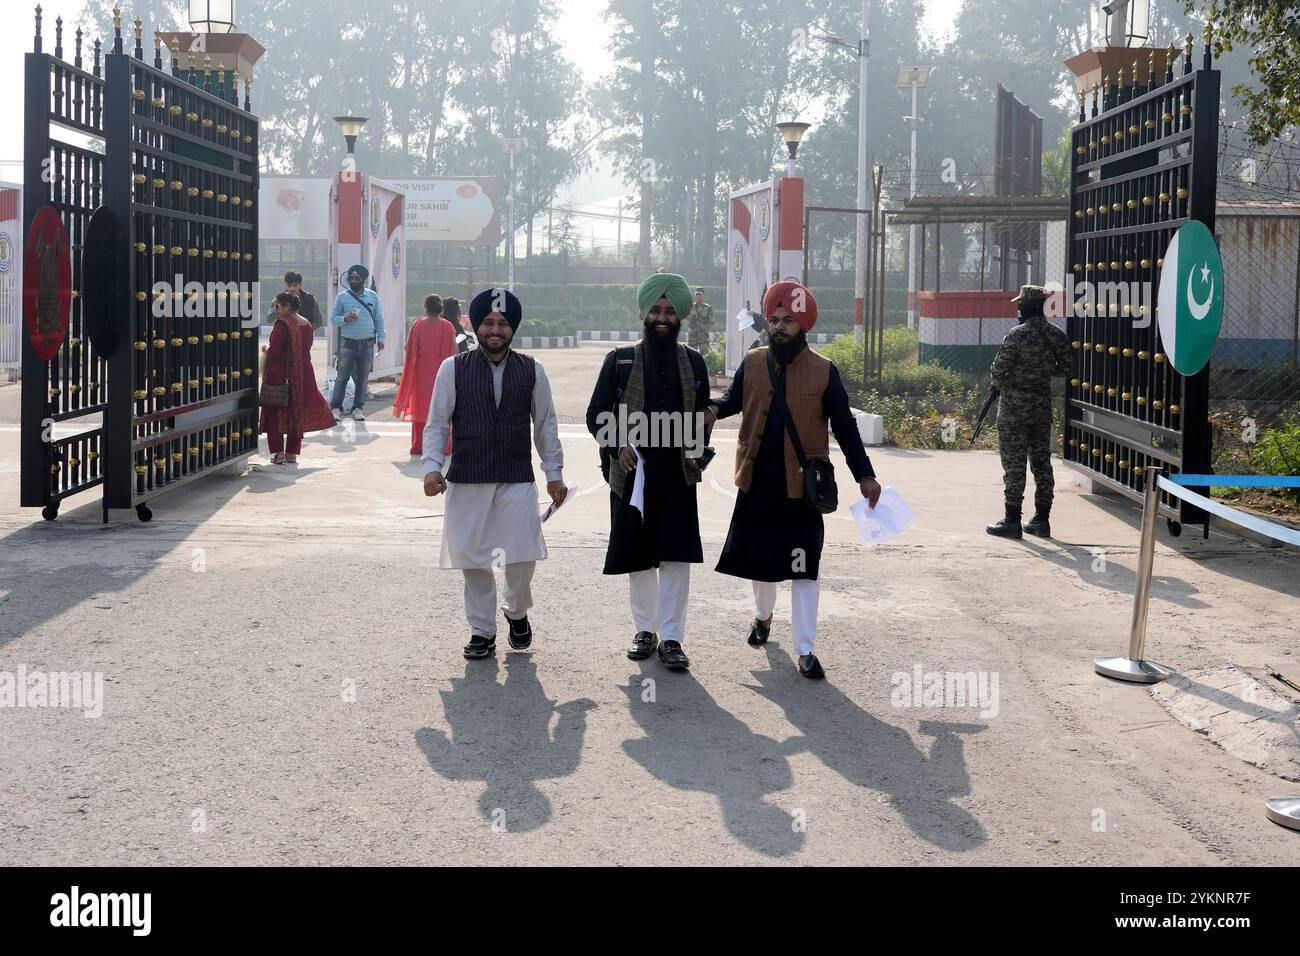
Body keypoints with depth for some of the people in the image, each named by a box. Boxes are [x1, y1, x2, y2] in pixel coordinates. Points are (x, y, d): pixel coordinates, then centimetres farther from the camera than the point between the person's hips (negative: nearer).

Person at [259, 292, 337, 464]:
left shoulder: (282, 324, -16)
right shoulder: (307, 324, 6)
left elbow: (273, 352, -18)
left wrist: (267, 347, 2)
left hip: (279, 375, -6)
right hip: (302, 374, 6)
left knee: (275, 413, 5)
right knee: (297, 413, 12)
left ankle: (278, 452, 1)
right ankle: (292, 453, 16)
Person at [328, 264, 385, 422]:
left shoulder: (373, 296, 8)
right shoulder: (342, 297, 4)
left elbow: (379, 319, 12)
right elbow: (333, 318, 4)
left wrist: (380, 338, 5)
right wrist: (346, 319, -15)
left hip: (367, 344, 2)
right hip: (348, 343, -2)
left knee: (362, 378, 6)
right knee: (342, 376, -3)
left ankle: (358, 408, 14)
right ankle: (336, 407, 2)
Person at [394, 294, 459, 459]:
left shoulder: (417, 325, -6)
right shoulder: (448, 327, -7)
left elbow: (408, 348, 0)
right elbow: (454, 353, -4)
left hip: (420, 373, 1)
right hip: (442, 374, -1)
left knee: (420, 408, 11)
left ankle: (418, 447, 10)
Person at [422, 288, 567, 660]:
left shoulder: (531, 370, 6)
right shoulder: (454, 368, 1)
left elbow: (545, 424, 11)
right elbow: (437, 423, 3)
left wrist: (554, 472, 9)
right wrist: (432, 466, -9)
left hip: (517, 480, 0)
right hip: (466, 482, 0)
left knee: (522, 557, -6)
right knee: (473, 560, 4)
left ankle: (517, 612, 25)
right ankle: (482, 631, 20)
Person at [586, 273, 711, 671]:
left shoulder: (693, 361, 7)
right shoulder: (620, 360, 2)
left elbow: (703, 415, 16)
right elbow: (596, 414, 3)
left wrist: (695, 453, -1)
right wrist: (618, 446, -13)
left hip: (678, 475, 0)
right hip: (632, 474, 0)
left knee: (676, 557, -5)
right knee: (638, 558, 8)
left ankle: (671, 638, 1)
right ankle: (645, 630, 23)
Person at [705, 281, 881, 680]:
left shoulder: (823, 371, -5)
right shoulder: (753, 363, 1)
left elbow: (844, 426, -1)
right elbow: (735, 399, 15)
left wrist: (864, 475, -4)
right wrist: (714, 409, -9)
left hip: (802, 486, -3)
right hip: (757, 483, 3)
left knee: (804, 568, -3)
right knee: (759, 557, 18)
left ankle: (806, 650, 3)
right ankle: (763, 616, 46)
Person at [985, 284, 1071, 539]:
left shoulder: (1018, 334, -16)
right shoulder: (1058, 336, 3)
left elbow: (998, 370, -16)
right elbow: (1065, 369, 11)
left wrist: (1001, 386, 5)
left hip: (1014, 407, -6)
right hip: (1043, 406, 6)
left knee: (1014, 463, -1)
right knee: (1042, 461, 10)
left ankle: (1012, 520, 1)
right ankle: (1042, 520, 14)